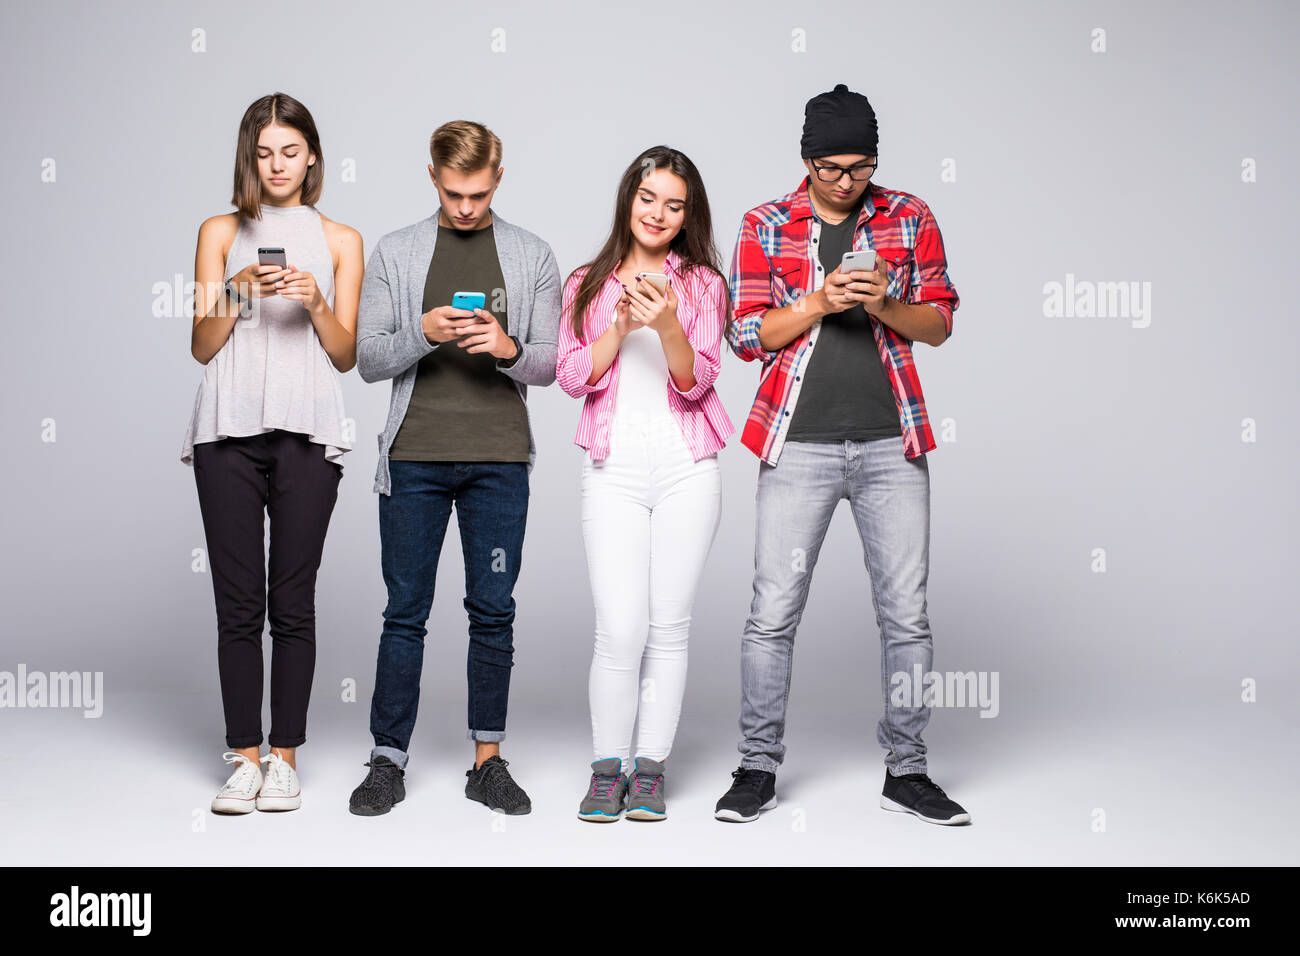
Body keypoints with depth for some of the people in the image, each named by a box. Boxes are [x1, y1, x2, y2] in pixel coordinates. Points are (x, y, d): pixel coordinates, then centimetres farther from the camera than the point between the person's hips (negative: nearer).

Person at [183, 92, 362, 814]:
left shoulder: (340, 240, 13)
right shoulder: (222, 233, 14)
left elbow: (346, 355, 8)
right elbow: (202, 347, 9)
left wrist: (316, 302, -9)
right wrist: (237, 294, -8)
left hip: (307, 434, -1)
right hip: (229, 431, 1)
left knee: (293, 602, -1)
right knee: (239, 602, -1)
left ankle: (285, 758, 7)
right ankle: (245, 758, 6)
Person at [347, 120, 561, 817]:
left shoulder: (532, 257, 9)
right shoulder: (394, 253, 8)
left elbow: (551, 364, 6)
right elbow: (367, 359, 4)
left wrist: (508, 348, -15)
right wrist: (424, 333, -15)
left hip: (499, 460, 0)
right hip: (415, 458, 0)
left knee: (493, 612, 4)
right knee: (405, 612, 3)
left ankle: (487, 760, 14)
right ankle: (388, 760, 12)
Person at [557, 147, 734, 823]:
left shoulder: (702, 283, 8)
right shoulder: (587, 285, 12)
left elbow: (696, 381, -2)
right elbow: (572, 376, 2)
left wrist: (668, 324, -20)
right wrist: (622, 323, -11)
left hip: (687, 467, 0)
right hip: (615, 467, 0)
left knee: (669, 625, 2)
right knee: (620, 628, -8)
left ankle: (650, 767, 13)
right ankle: (608, 767, 6)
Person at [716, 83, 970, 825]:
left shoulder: (910, 219, 7)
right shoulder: (766, 227, 5)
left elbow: (939, 324, 8)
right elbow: (747, 334, 1)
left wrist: (885, 305, -12)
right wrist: (821, 302, -14)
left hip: (891, 444, 1)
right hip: (798, 445, -1)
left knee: (907, 613, 3)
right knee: (774, 611, -1)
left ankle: (907, 770, 16)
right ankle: (760, 767, 12)